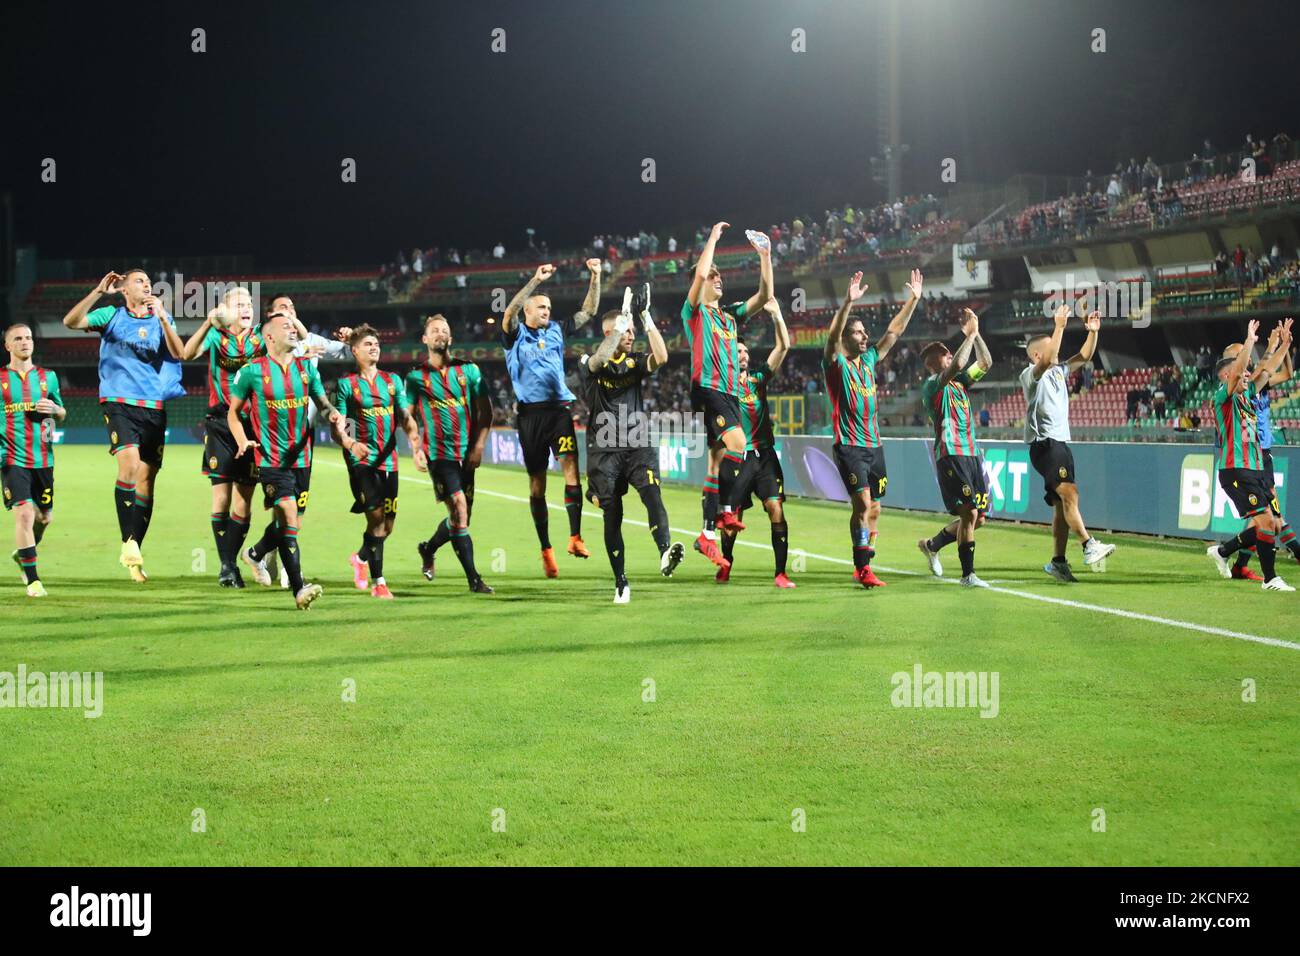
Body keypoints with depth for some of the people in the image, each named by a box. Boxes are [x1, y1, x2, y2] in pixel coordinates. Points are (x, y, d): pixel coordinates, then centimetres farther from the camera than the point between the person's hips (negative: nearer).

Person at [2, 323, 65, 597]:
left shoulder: (47, 377, 9)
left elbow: (62, 413, 19)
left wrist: (53, 409, -6)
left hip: (43, 458, 4)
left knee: (44, 517, 11)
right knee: (24, 514, -15)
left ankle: (22, 554, 41)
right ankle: (32, 579, -9)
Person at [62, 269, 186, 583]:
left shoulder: (162, 319, 13)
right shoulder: (112, 315, 6)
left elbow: (179, 353, -2)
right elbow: (71, 321, -7)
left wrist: (162, 317, -11)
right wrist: (99, 292, -14)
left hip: (154, 408, 3)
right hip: (119, 404, -3)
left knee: (146, 479, 3)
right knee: (129, 462, -25)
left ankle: (133, 554, 12)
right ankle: (129, 544, -22)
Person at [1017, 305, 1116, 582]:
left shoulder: (1058, 372, 18)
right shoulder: (1030, 375, -6)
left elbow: (1084, 357, 20)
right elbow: (1048, 360, -25)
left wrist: (1093, 332, 4)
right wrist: (1060, 326, -29)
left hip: (1061, 443, 9)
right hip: (1044, 443, -9)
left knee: (1062, 505, 4)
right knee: (1069, 492, -21)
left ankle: (1058, 562, 4)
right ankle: (1089, 546, -28)